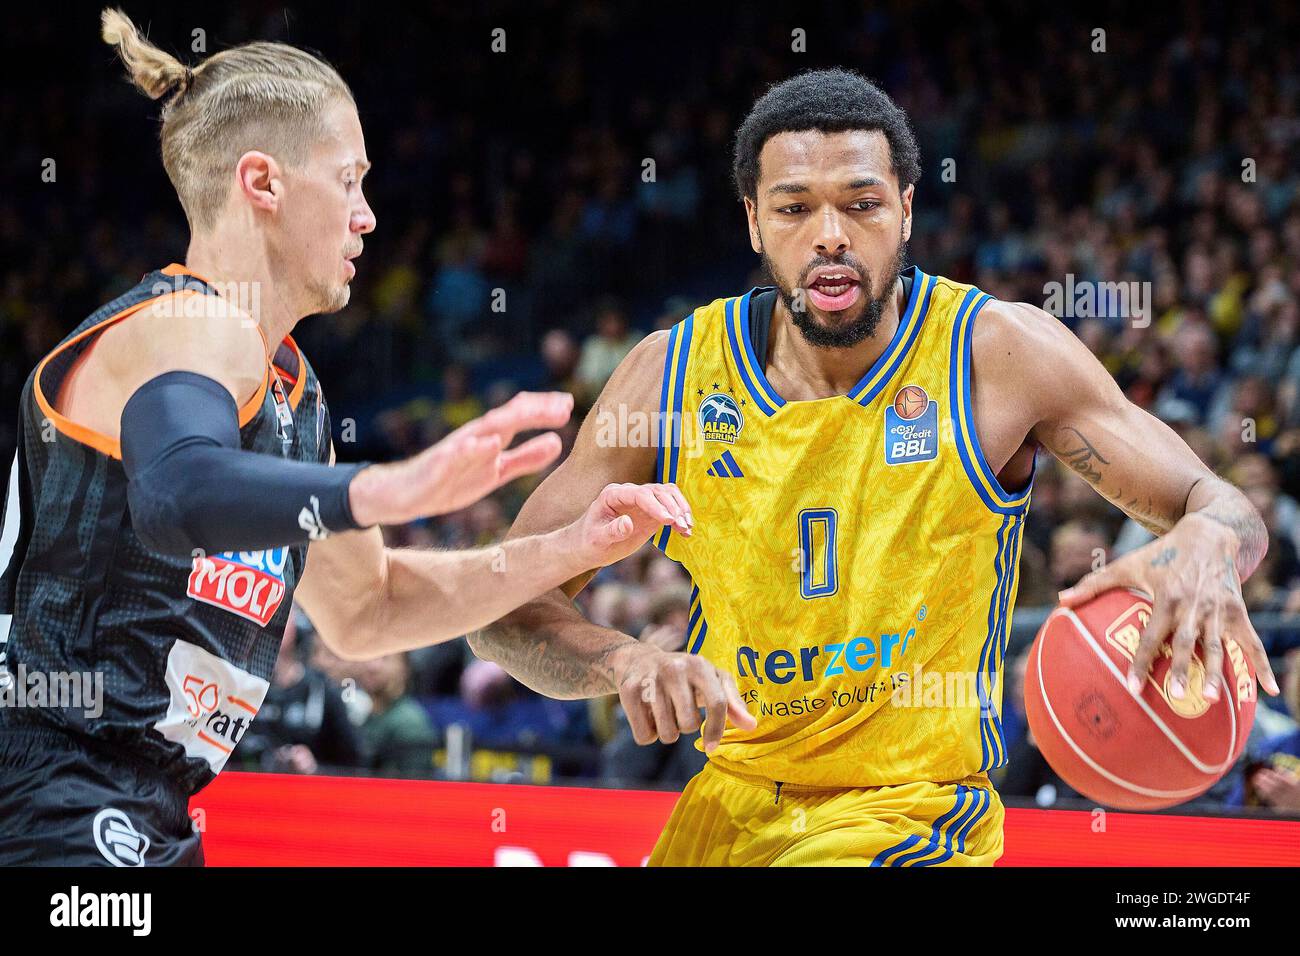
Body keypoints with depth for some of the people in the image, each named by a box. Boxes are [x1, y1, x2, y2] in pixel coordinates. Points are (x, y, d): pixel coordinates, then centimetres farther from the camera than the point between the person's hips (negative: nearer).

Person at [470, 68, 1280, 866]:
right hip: (730, 800, 4)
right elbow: (507, 606, -5)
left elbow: (1216, 503, -7)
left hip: (911, 816, -4)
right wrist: (624, 661, -27)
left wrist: (1205, 544, -33)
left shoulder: (999, 355, -12)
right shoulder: (673, 374, -6)